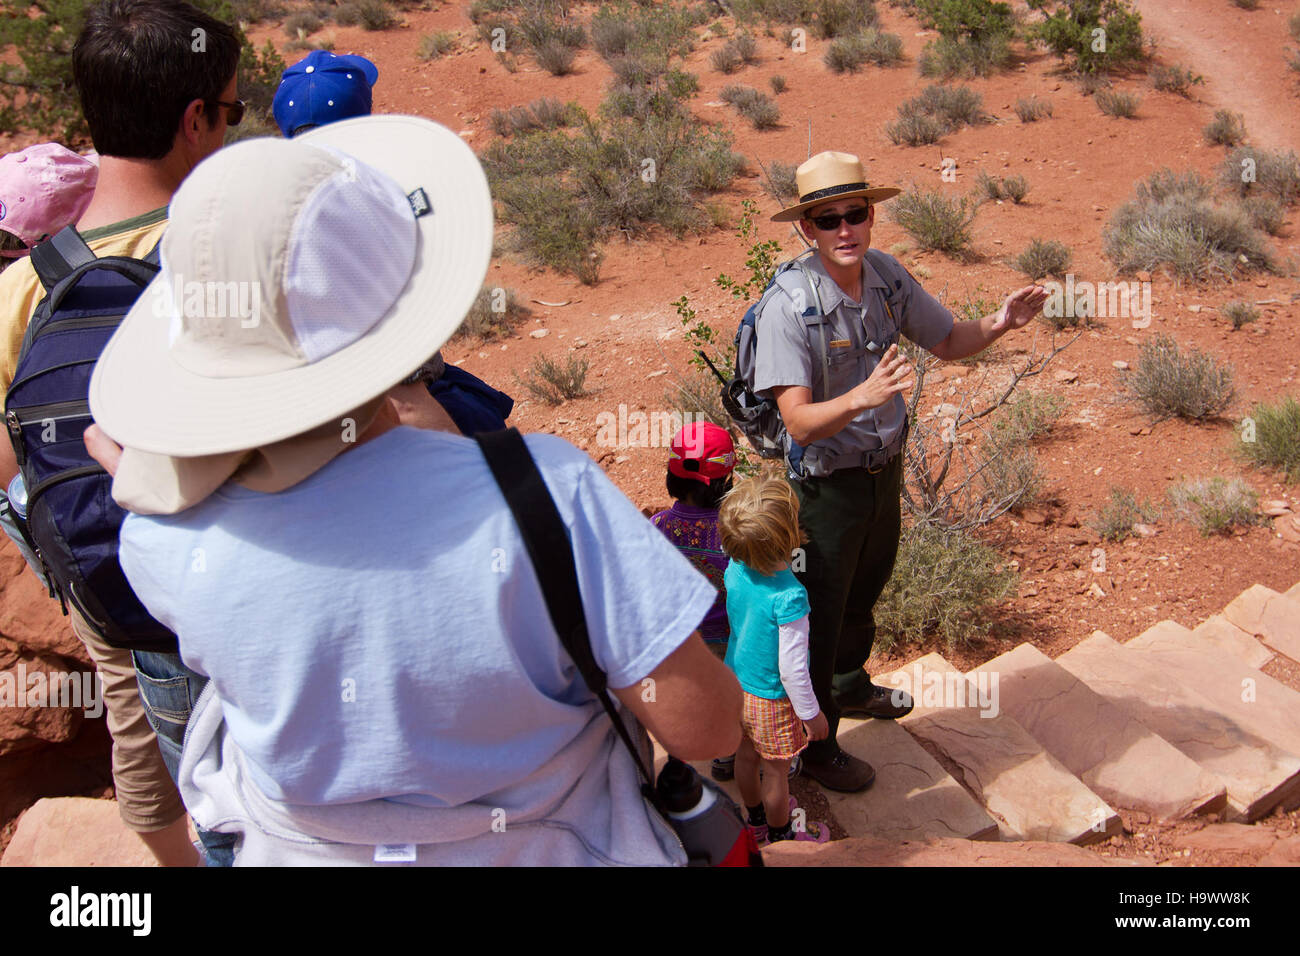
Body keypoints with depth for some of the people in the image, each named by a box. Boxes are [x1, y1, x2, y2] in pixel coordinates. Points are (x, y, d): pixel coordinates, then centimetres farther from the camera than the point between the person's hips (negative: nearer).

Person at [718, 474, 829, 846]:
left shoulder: (735, 569, -17)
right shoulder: (788, 597, -35)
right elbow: (791, 668, -26)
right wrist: (811, 713, -13)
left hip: (736, 685, 6)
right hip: (772, 698, -6)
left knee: (747, 755, 27)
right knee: (775, 771, 18)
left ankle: (756, 818, 51)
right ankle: (780, 834, 42)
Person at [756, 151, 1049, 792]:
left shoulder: (887, 276, -6)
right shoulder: (788, 306, -25)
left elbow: (947, 342, 7)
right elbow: (800, 422, -30)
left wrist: (999, 323, -12)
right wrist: (862, 397, -47)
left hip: (886, 469, 7)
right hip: (827, 482, -7)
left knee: (864, 592, 28)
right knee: (821, 615, 8)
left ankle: (850, 686, 55)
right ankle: (815, 747, 29)